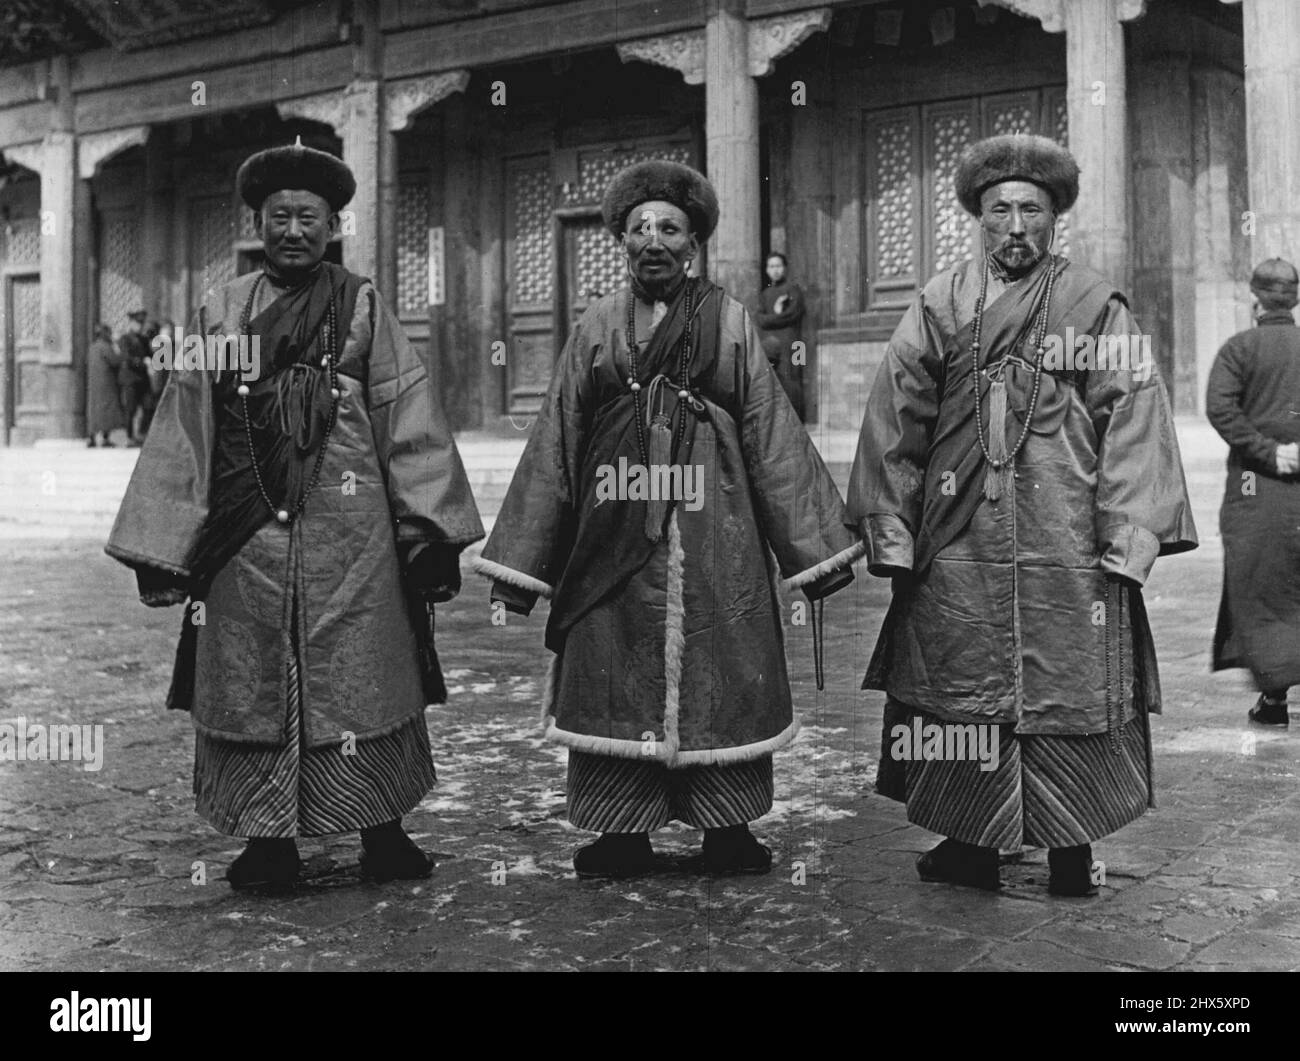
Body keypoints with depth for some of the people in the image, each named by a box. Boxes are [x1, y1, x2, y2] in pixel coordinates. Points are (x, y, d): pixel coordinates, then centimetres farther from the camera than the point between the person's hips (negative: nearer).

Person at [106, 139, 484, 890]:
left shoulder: (364, 309, 3)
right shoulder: (221, 314, 8)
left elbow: (410, 423, -1)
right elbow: (183, 433, 8)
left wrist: (428, 532, -8)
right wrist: (161, 547, 4)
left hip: (351, 538, -2)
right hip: (247, 538, 2)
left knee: (361, 680, 4)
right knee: (253, 683, 6)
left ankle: (382, 834, 17)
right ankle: (269, 839, 18)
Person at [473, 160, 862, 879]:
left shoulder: (730, 323, 6)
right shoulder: (597, 328, 9)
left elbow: (773, 439, 4)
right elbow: (554, 444, 9)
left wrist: (814, 547, 0)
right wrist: (519, 561, 6)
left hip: (714, 536, -1)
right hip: (616, 535, 1)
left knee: (719, 677, 2)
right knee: (616, 679, 3)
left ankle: (726, 831, 16)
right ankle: (622, 836, 15)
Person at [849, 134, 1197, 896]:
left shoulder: (1098, 308, 2)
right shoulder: (940, 306, 7)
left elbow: (1133, 424, -3)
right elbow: (895, 425, 6)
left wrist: (1128, 538, -10)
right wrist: (891, 532, 2)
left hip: (1066, 546, -2)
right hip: (959, 545, 2)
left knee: (1068, 690, 3)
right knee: (957, 693, 8)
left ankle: (1071, 850, 18)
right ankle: (969, 844, 22)